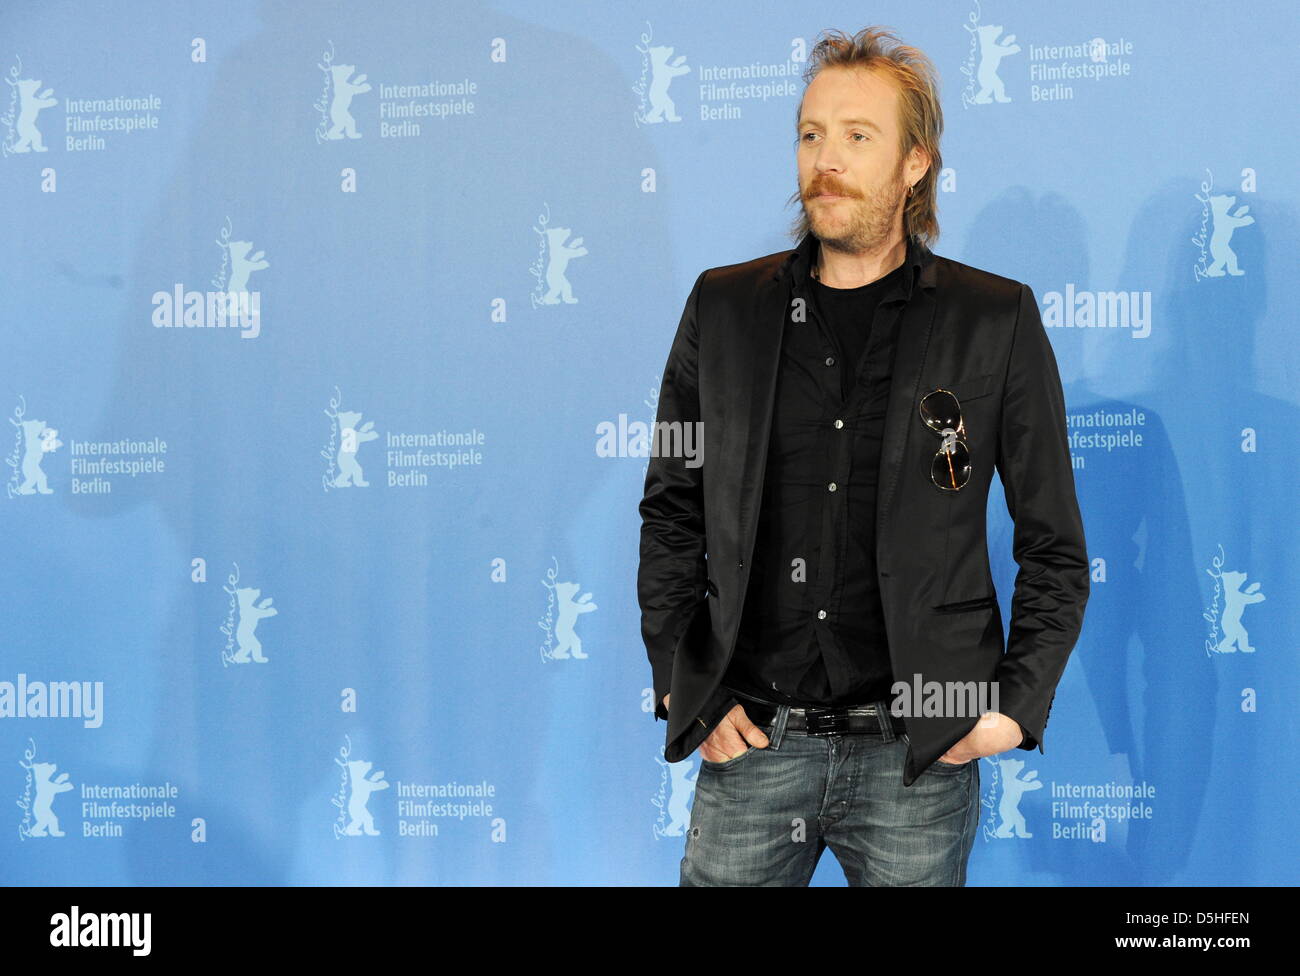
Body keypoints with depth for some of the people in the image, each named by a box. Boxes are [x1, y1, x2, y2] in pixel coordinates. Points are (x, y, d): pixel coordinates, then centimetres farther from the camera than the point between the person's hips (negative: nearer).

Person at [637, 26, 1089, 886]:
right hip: (750, 742, 2)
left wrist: (1018, 704, -4)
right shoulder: (725, 307, 7)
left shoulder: (996, 321, 1)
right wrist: (684, 688, 3)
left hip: (918, 754, -1)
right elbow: (671, 513, 12)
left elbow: (1055, 546, 5)